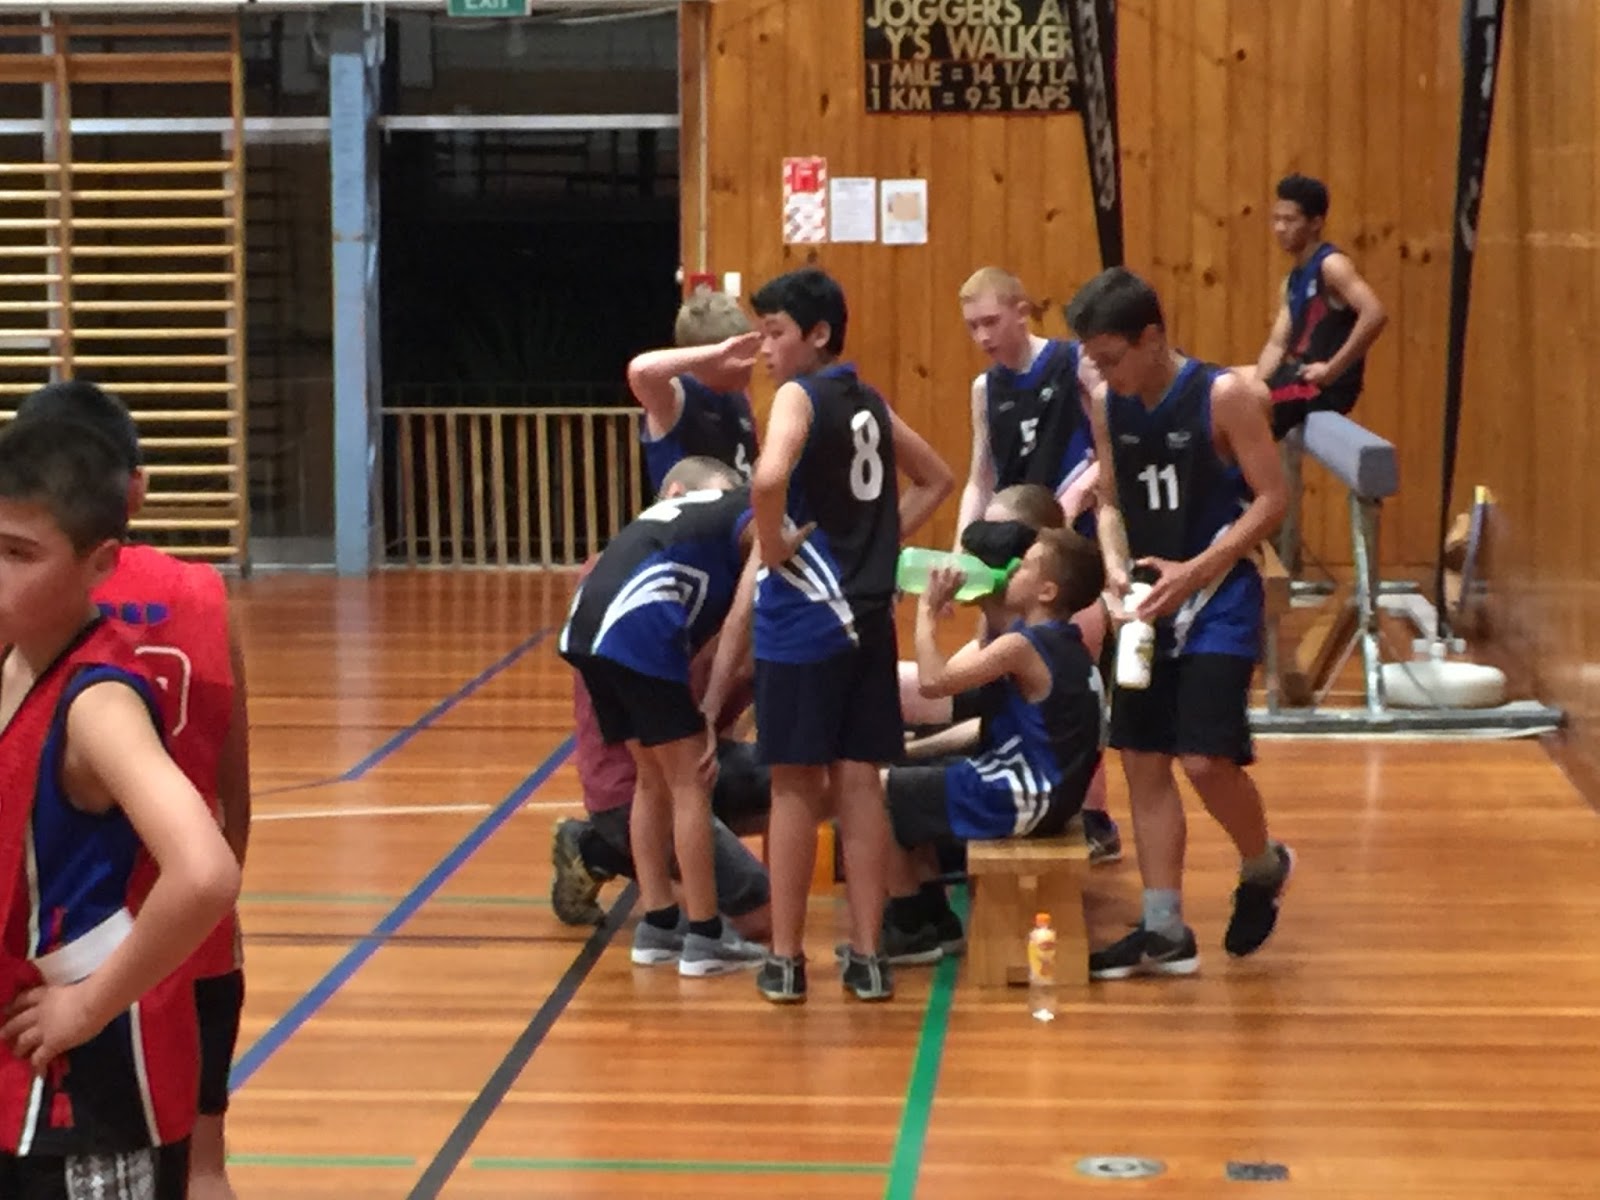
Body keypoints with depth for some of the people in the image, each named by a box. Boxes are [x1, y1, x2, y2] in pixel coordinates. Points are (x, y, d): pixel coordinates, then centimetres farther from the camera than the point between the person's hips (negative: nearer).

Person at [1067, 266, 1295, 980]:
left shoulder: (1226, 397, -15)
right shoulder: (1106, 406, 1)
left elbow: (1272, 499, -13)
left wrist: (1194, 571, -20)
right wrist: (1116, 567, -9)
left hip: (1220, 602, -6)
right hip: (1151, 605, 6)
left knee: (1206, 759, -13)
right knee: (1142, 760, 5)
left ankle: (1264, 868, 17)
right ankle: (1164, 929, 11)